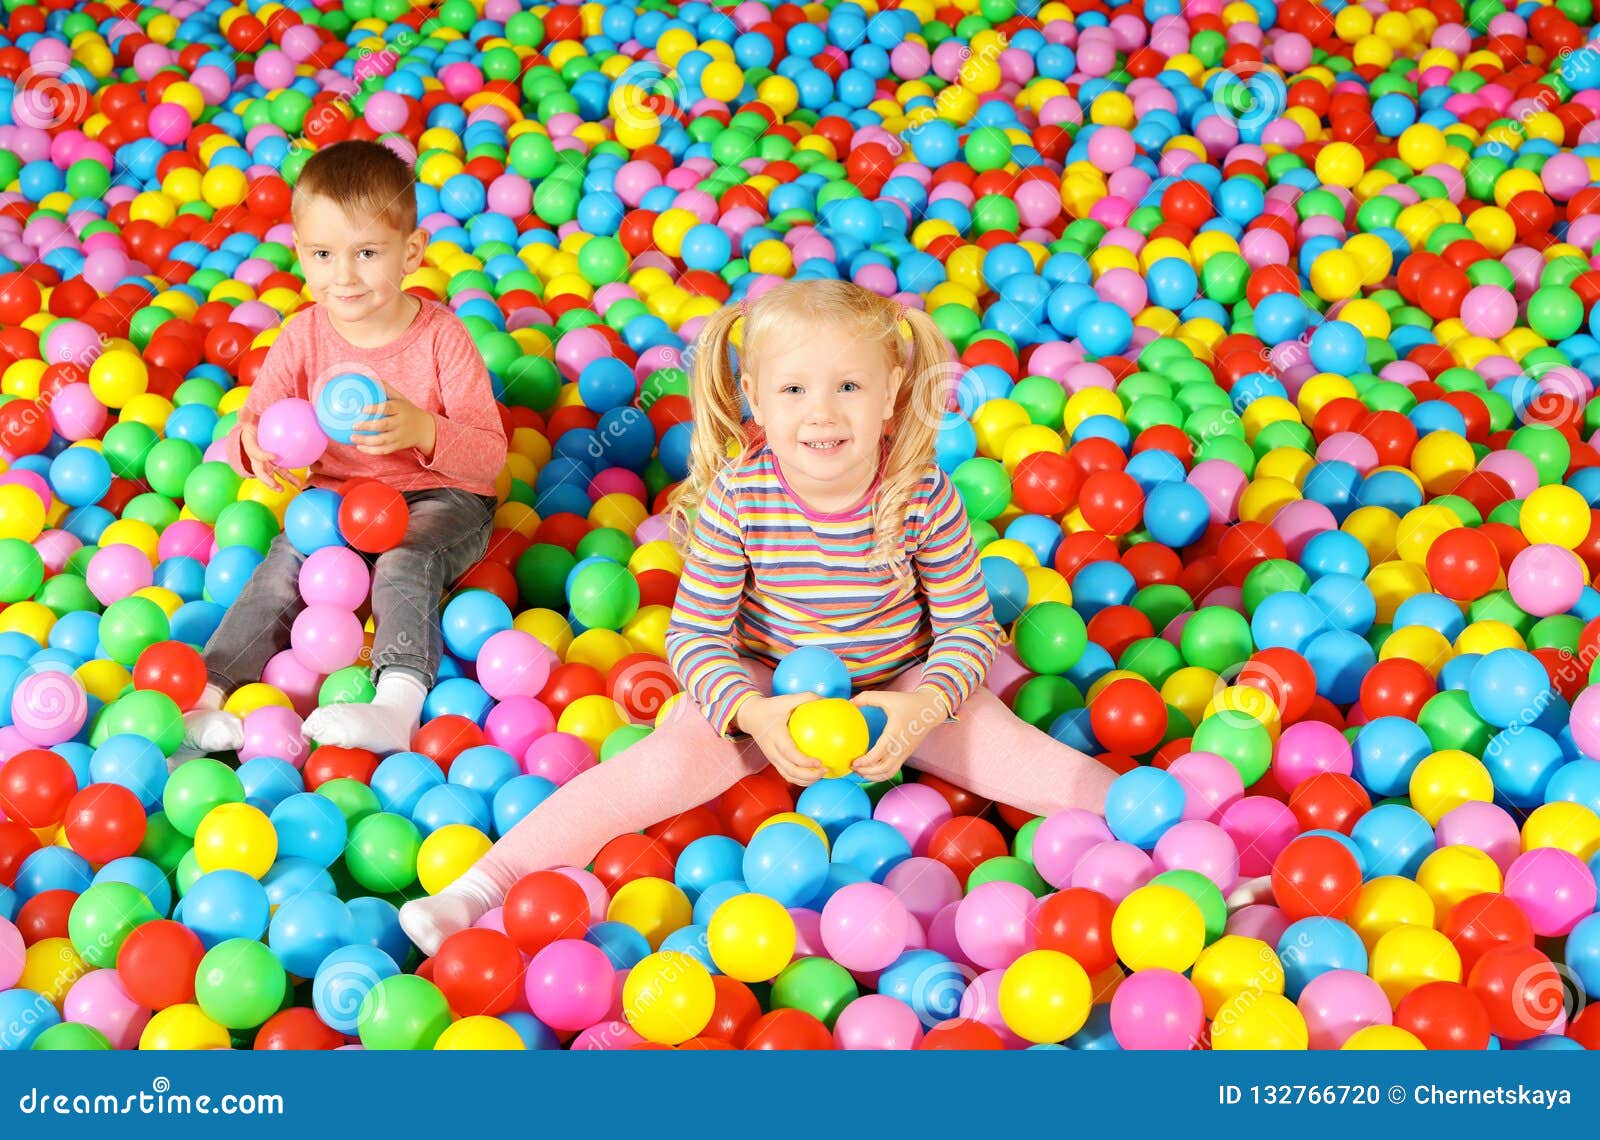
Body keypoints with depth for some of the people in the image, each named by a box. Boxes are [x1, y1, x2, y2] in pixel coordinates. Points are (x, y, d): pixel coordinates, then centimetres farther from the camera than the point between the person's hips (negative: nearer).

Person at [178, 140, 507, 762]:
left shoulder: (441, 336, -14)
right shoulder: (304, 336, -4)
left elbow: (490, 453, -15)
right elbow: (253, 420, -1)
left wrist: (422, 429, -37)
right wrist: (253, 443, -29)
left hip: (440, 498, -3)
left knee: (405, 563, -32)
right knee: (284, 565, -20)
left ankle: (398, 704, -44)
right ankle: (203, 696, -24)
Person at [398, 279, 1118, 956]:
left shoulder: (924, 496, -19)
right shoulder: (737, 495, -21)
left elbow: (970, 628, -10)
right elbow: (693, 635, -15)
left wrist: (922, 708, -29)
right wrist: (753, 713, -33)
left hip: (899, 683, 1)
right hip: (767, 688, -1)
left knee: (1009, 750, -21)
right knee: (667, 762, -24)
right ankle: (483, 886, -23)